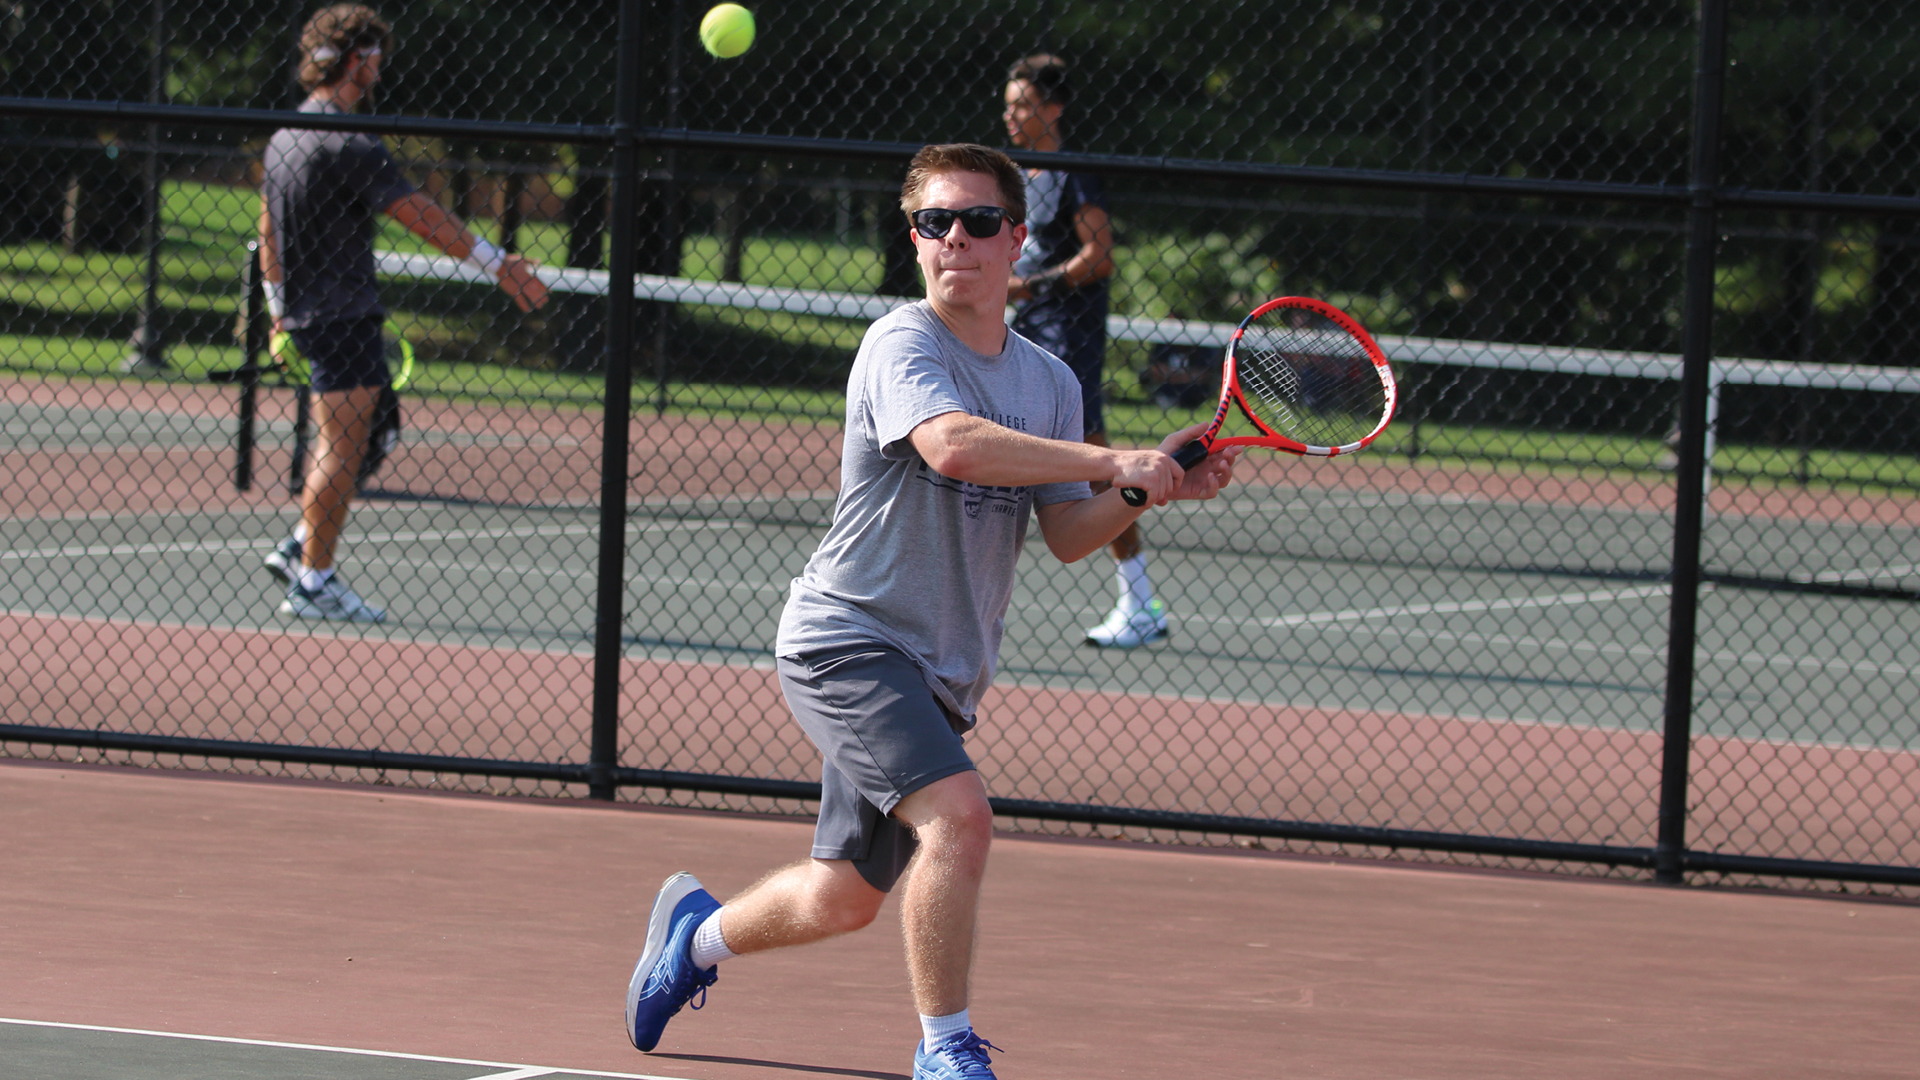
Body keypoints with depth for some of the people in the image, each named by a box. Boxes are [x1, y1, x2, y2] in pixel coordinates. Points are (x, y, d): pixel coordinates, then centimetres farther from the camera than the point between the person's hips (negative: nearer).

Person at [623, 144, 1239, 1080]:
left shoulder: (1051, 384, 10)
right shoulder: (901, 346, -13)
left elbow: (1067, 534, 6)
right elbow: (954, 444, -32)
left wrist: (1154, 491, -12)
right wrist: (1111, 462, -34)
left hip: (939, 672, 8)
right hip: (846, 639, -7)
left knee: (843, 898, 15)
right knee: (957, 816, -28)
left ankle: (699, 930, 45)